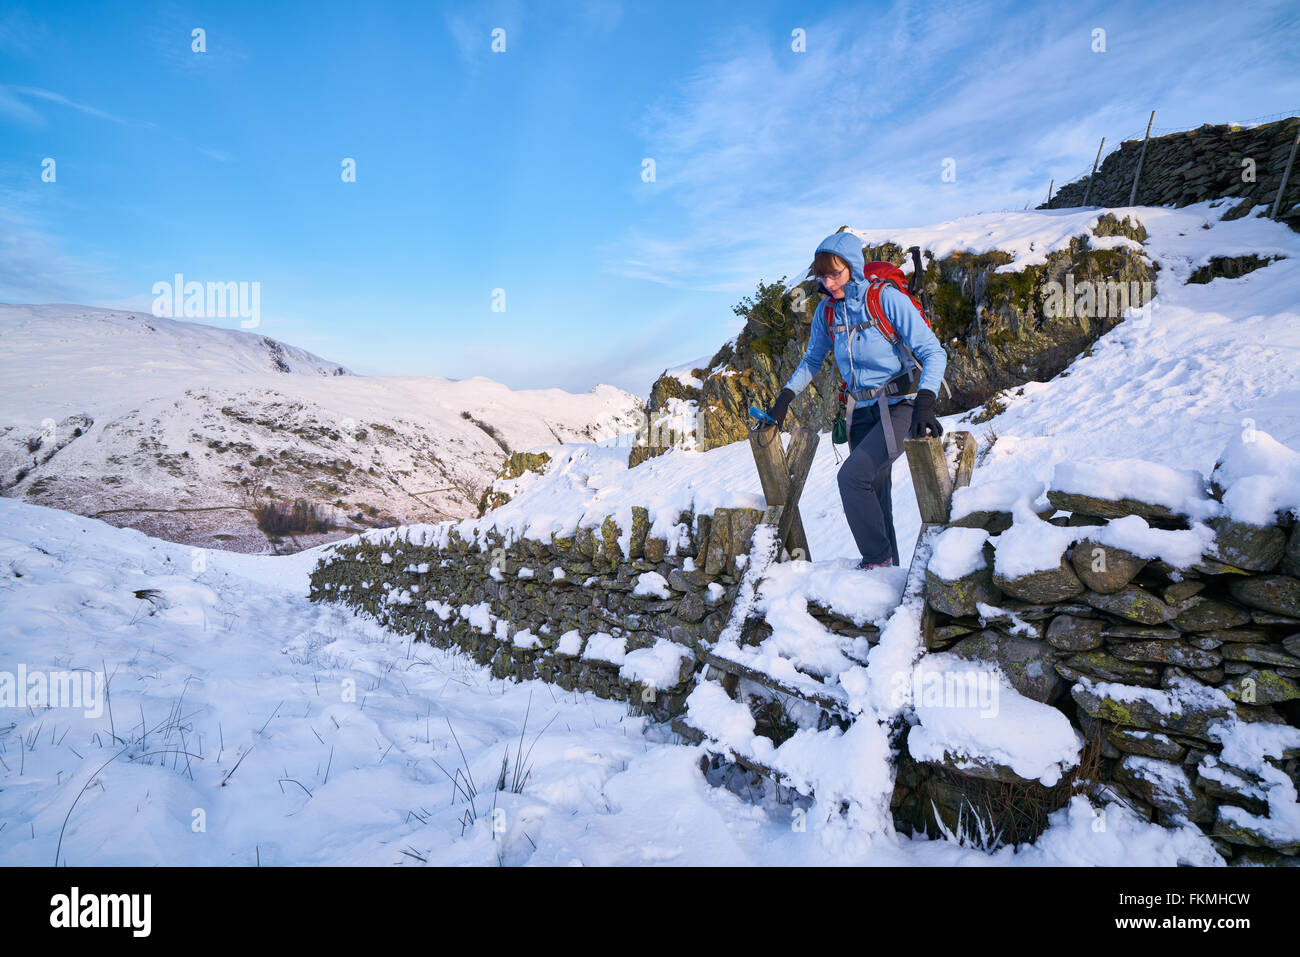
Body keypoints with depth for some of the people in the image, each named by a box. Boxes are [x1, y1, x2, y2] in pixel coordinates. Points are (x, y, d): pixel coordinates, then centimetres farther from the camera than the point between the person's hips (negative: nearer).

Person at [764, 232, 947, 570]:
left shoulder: (886, 298, -13)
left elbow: (933, 353, -14)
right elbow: (812, 360, 18)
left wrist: (924, 404, -28)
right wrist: (784, 399, 6)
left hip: (899, 406, -6)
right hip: (862, 411, 6)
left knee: (852, 476, -22)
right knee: (873, 494, 6)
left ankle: (878, 559, -6)